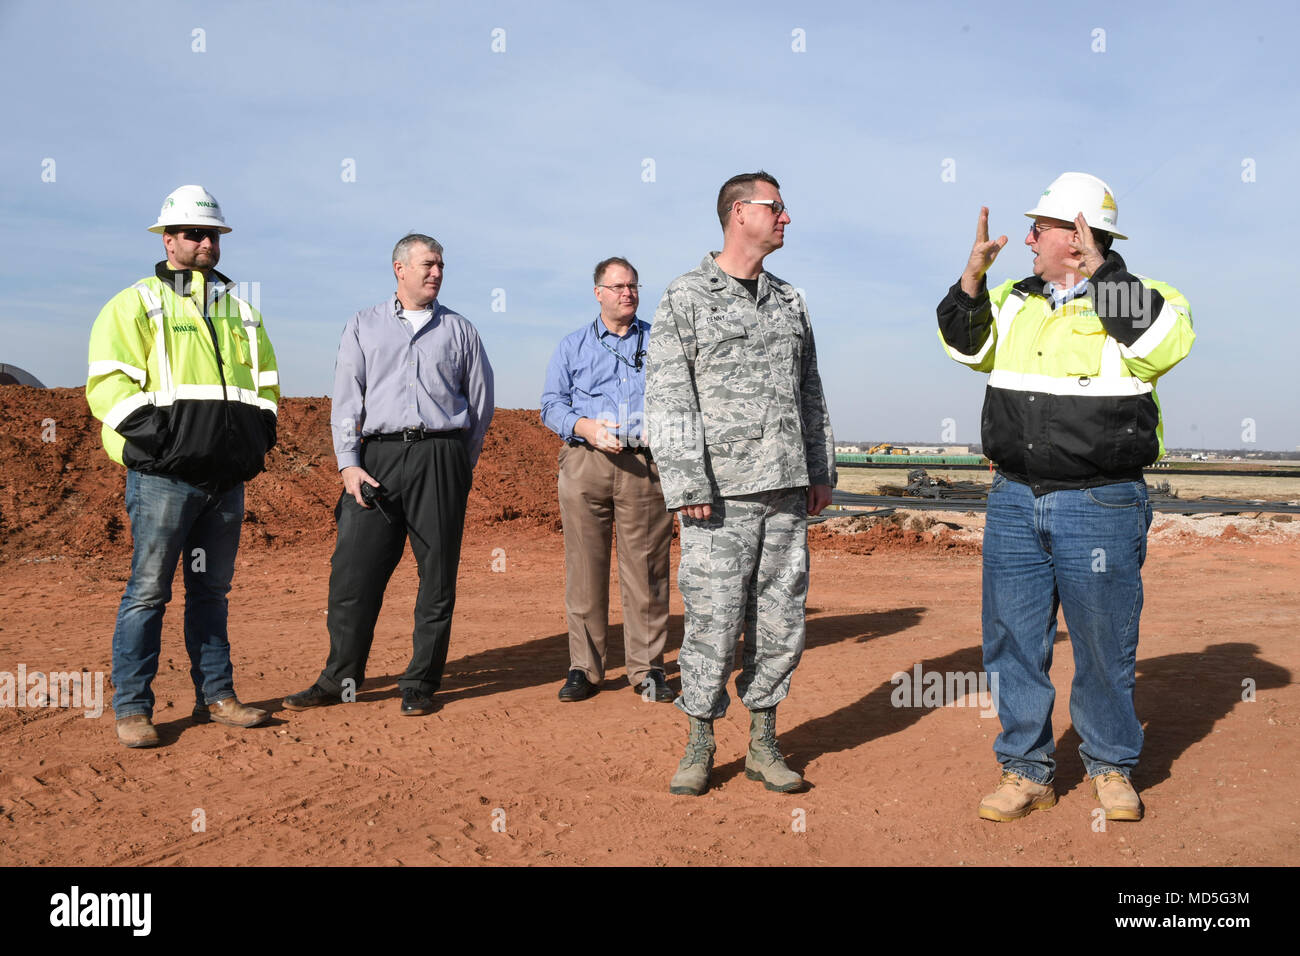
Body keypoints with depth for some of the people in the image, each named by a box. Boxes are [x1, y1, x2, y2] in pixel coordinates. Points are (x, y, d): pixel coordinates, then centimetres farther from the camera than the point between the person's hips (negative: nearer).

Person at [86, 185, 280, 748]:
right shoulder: (135, 304, 2)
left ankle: (216, 695, 19)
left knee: (211, 590, 12)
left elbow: (265, 377, 25)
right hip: (164, 474, -5)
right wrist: (151, 434, -16)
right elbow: (108, 381, -6)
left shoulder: (239, 310, 19)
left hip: (227, 475, 5)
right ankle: (132, 709, 6)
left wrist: (260, 434, 10)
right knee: (148, 591, -3)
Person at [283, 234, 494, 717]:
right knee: (354, 570, -2)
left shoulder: (459, 329, 15)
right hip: (377, 455, 0)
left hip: (440, 455, 0)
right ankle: (340, 679, 12)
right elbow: (346, 399, 6)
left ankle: (420, 684, 9)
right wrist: (349, 463, -5)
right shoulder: (363, 325, 14)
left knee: (437, 573, -1)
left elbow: (482, 400, 17)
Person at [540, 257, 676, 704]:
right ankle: (584, 668, 8)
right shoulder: (572, 346, 16)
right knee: (584, 566, 0)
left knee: (646, 568, -2)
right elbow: (551, 404, 9)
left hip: (644, 465, 0)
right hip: (584, 463, 0)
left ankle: (647, 667, 7)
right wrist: (586, 427, -10)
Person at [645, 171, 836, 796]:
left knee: (780, 623, 7)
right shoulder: (686, 298, -1)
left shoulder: (790, 302, 17)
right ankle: (700, 745, 15)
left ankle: (763, 745, 21)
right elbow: (667, 399, -7)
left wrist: (821, 472, 14)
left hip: (787, 491, 5)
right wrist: (686, 486, -14)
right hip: (722, 496, -5)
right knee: (712, 625, -2)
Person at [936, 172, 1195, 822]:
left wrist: (1098, 270, -20)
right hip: (1014, 501, 5)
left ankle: (1111, 768, 26)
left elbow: (1162, 342, -22)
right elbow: (963, 344, 19)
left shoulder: (1140, 296, -2)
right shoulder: (1016, 300, 13)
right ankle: (1026, 772, 19)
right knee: (1013, 641, 6)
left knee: (1104, 645, 6)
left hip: (1101, 506, -4)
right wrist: (974, 272, 5)